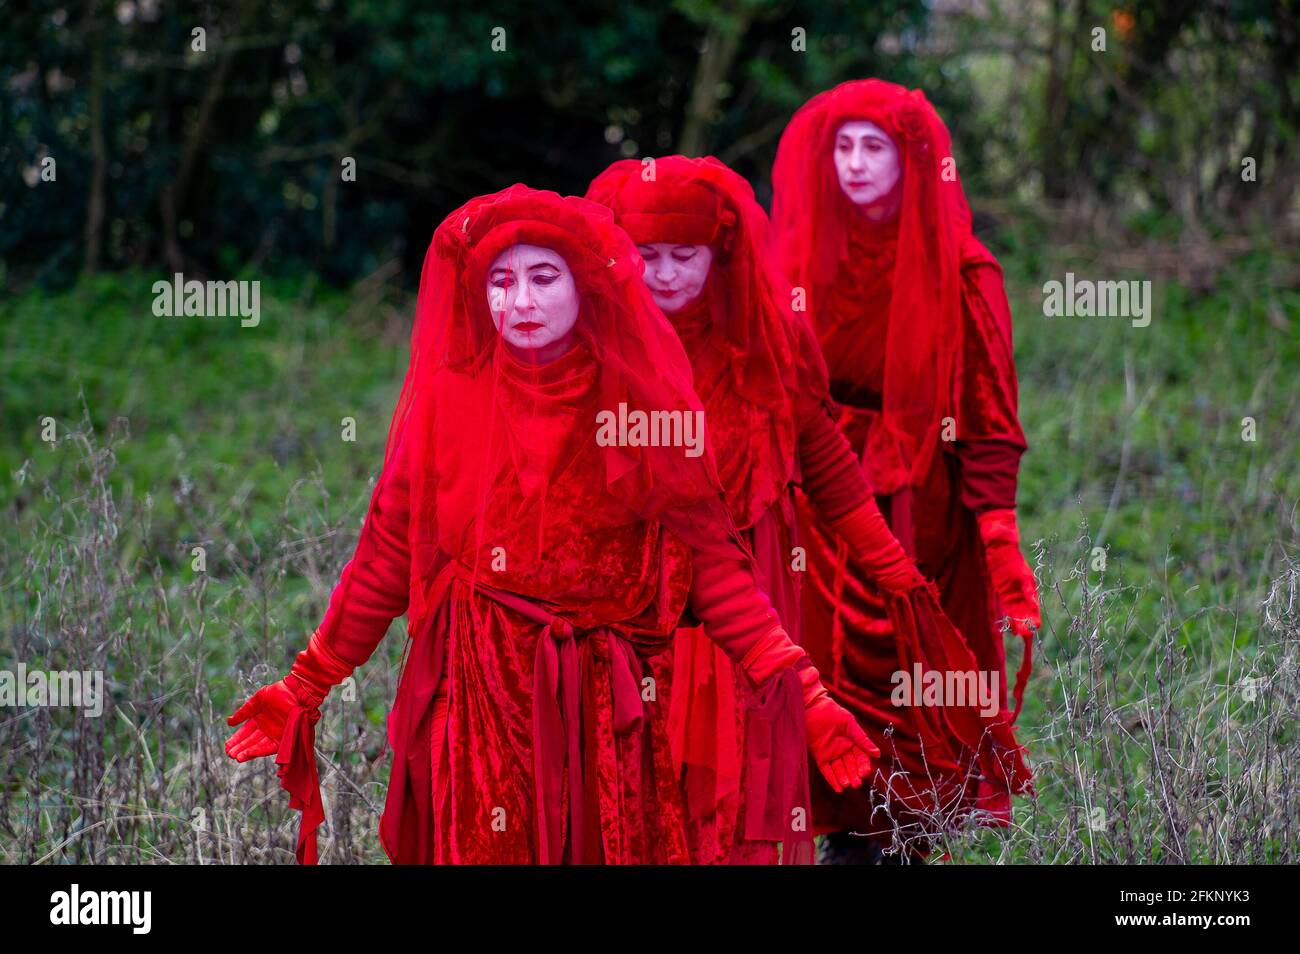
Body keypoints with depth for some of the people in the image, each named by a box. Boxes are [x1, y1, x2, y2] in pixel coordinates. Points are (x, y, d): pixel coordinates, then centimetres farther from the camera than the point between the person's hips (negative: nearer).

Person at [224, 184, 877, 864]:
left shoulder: (638, 400, 0)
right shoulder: (447, 403, 2)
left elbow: (708, 558, -3)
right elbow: (383, 561, 5)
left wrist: (794, 688, -12)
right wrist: (304, 689, 3)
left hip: (600, 706, 0)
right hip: (476, 701, 0)